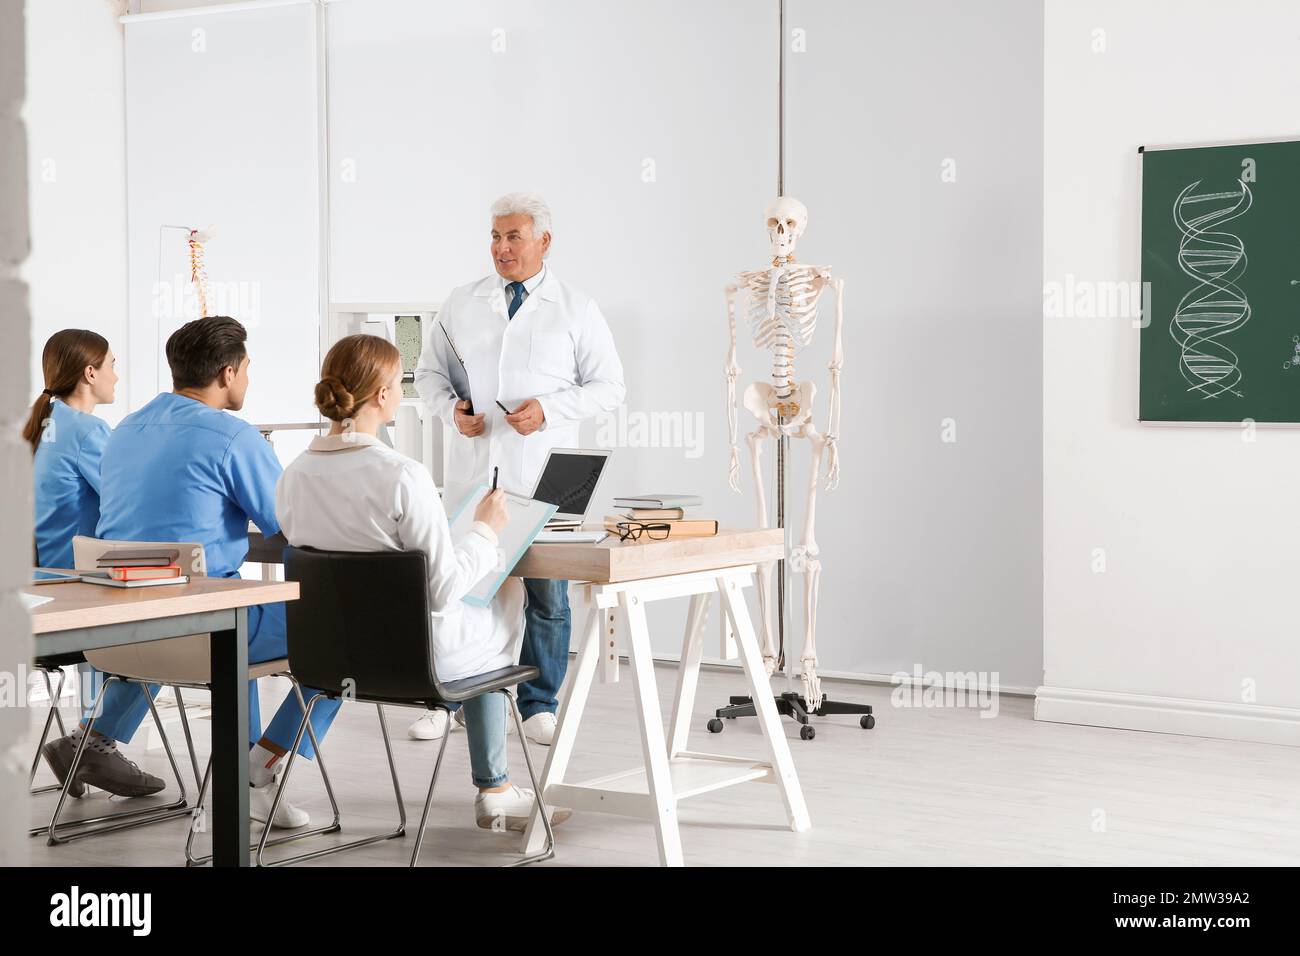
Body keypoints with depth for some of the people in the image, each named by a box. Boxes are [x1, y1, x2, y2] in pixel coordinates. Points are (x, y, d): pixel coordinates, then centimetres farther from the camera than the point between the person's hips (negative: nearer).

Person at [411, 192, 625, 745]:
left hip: (542, 474, -2)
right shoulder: (461, 304, 11)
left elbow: (609, 387, 2)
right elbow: (429, 372, 16)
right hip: (472, 468, 2)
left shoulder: (576, 311, 3)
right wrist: (450, 408, -5)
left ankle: (538, 705, 14)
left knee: (546, 594, 2)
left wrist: (548, 410, -12)